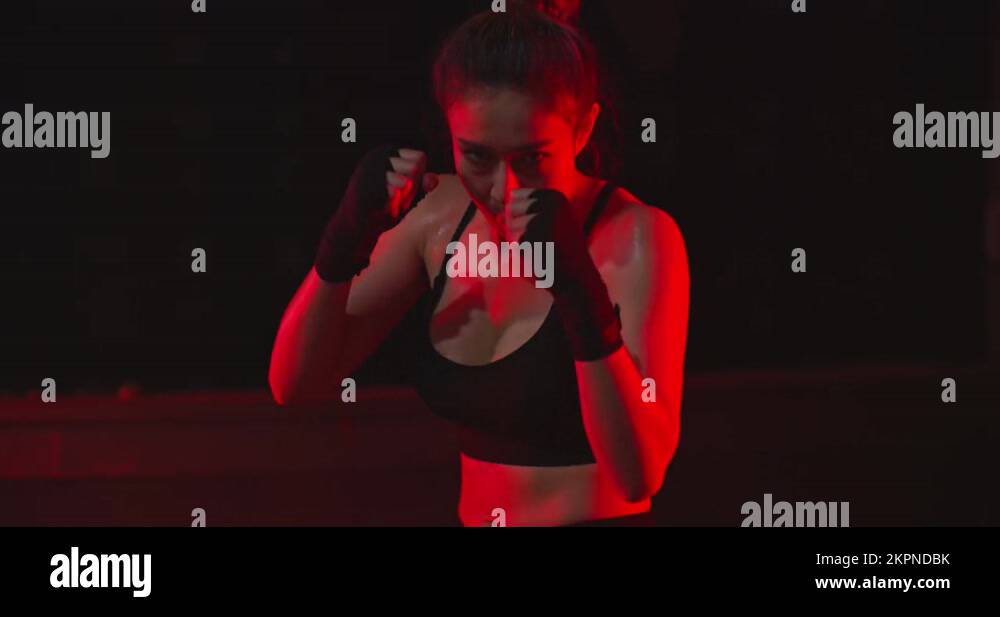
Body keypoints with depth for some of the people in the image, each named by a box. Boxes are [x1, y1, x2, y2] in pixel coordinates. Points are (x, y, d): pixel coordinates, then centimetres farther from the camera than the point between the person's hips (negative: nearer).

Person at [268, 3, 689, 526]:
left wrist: (581, 293, -30)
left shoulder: (637, 239, -14)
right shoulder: (442, 215, 0)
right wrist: (344, 242, -14)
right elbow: (296, 387, -1)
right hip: (473, 514, 4)